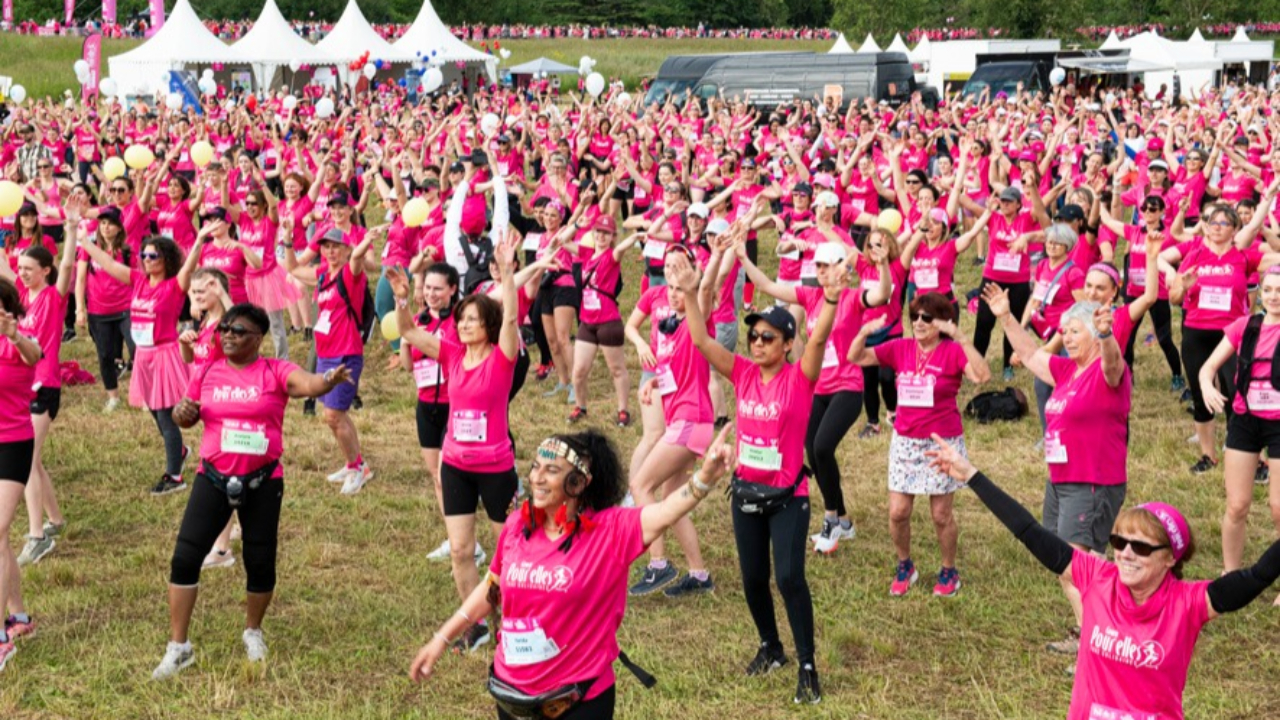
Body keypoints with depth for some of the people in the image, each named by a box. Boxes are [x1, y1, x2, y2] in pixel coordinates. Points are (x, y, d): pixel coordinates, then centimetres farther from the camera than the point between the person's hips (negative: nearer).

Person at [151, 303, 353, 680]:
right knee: (185, 557, -4)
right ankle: (179, 646, 8)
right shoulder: (207, 372, 3)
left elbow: (307, 383, -28)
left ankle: (253, 631, 36)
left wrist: (328, 380, -51)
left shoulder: (276, 372, -7)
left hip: (263, 482, -2)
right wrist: (181, 412, -10)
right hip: (214, 478, 2)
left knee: (261, 562, 8)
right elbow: (186, 418, 15)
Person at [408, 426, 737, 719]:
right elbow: (491, 590, 11)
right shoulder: (516, 526, -3)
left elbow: (667, 511, -32)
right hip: (512, 691, 4)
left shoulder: (610, 530, -15)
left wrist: (707, 475, -50)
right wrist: (442, 639, 16)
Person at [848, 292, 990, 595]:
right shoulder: (901, 348, 1)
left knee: (941, 515, 6)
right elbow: (855, 357, 2)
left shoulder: (953, 352, -11)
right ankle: (904, 566, 27)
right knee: (897, 512, 4)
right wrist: (864, 332, -18)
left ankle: (949, 571, 27)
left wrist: (960, 338, -35)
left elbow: (982, 375, -29)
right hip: (905, 441, 4)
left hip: (942, 443, -4)